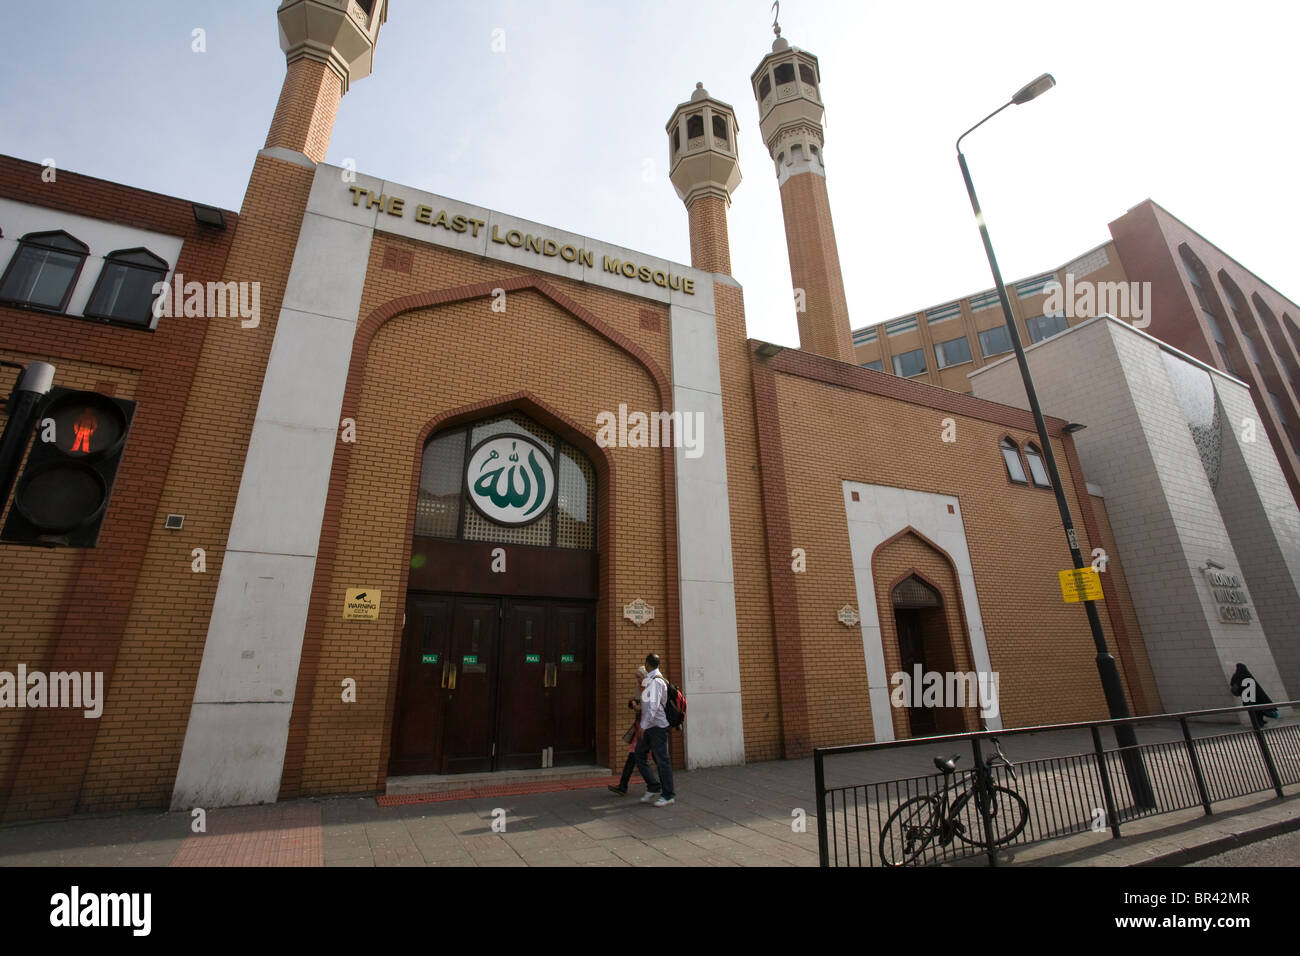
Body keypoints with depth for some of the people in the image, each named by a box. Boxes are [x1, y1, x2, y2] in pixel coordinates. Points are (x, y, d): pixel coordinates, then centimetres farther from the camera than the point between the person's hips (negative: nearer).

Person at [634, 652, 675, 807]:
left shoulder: (656, 681, -16)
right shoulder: (648, 680, 13)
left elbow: (654, 705, -24)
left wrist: (644, 724, -25)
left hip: (657, 725, -9)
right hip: (650, 726, 9)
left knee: (662, 759, -2)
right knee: (640, 755, 9)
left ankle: (669, 795, 8)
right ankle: (653, 787, 18)